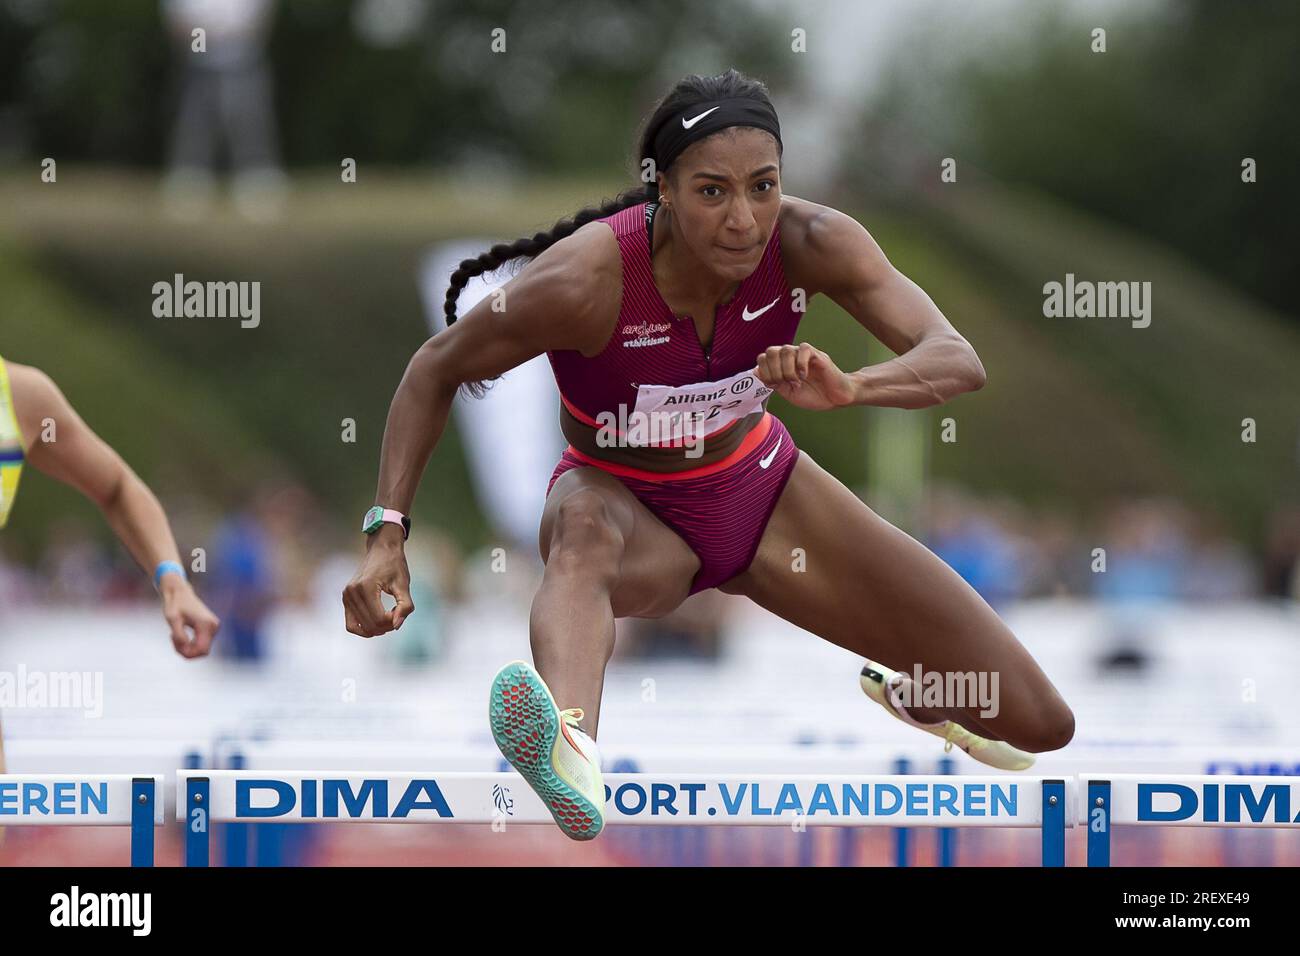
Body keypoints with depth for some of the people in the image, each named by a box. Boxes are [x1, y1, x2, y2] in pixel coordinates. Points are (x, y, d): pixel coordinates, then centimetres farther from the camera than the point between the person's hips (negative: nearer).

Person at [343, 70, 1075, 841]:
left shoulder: (810, 245, -25)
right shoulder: (587, 281, -32)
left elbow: (959, 363, -34)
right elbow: (437, 371, -16)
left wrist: (849, 388, -55)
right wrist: (387, 535, -27)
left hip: (760, 488, 4)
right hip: (627, 507, -3)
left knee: (1037, 724, -1)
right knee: (586, 532, -46)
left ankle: (911, 695, 38)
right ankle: (572, 754, -76)